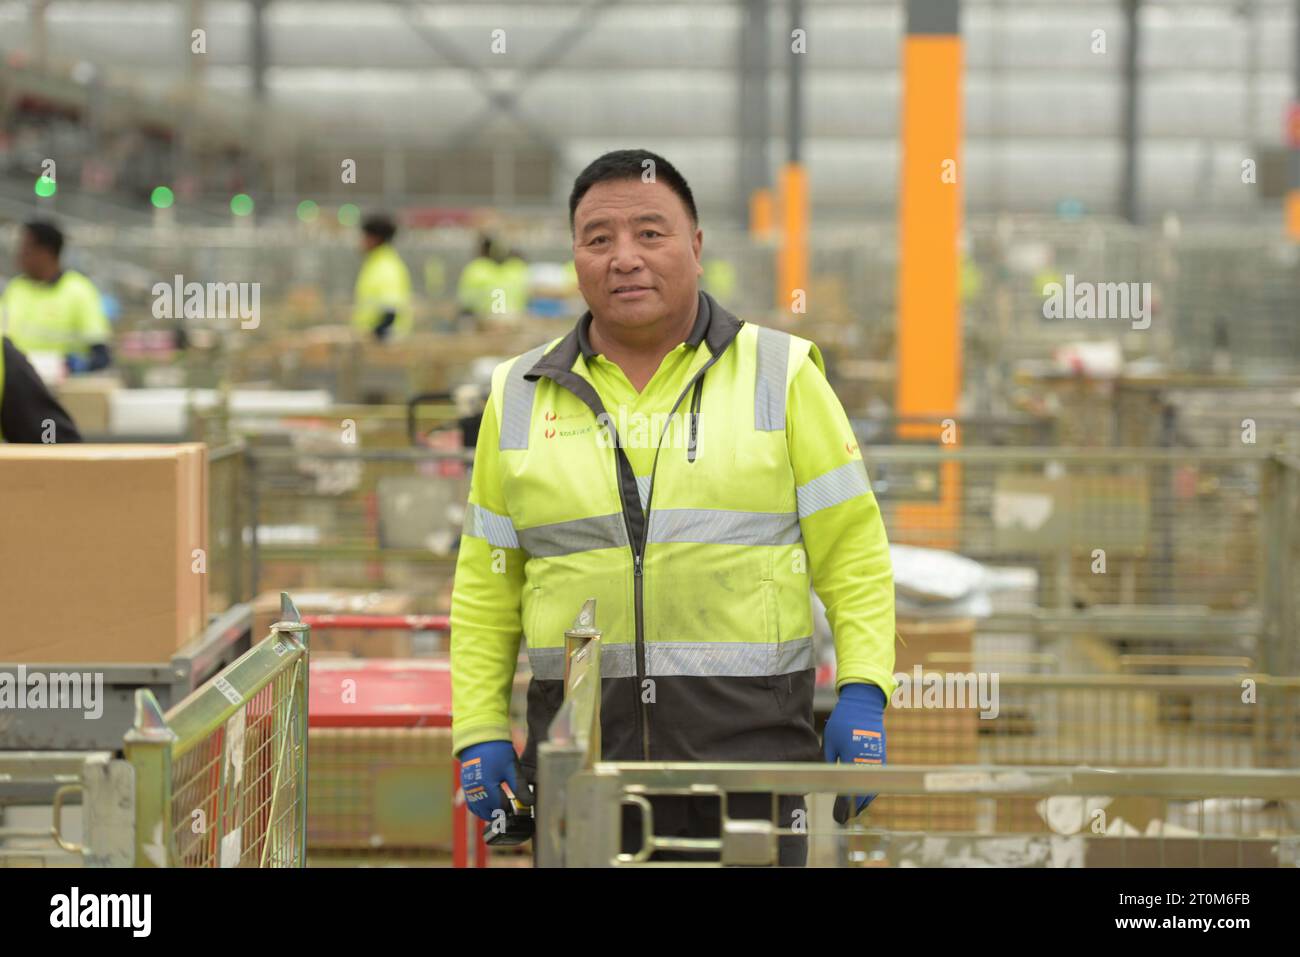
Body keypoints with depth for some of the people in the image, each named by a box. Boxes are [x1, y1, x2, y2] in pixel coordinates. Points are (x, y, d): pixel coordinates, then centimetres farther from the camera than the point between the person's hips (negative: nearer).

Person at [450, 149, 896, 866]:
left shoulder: (782, 376, 5)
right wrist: (480, 730, 7)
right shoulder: (519, 397, 11)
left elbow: (852, 551, 3)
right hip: (578, 746, 2)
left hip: (748, 733, -2)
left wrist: (863, 693, -7)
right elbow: (485, 585, 14)